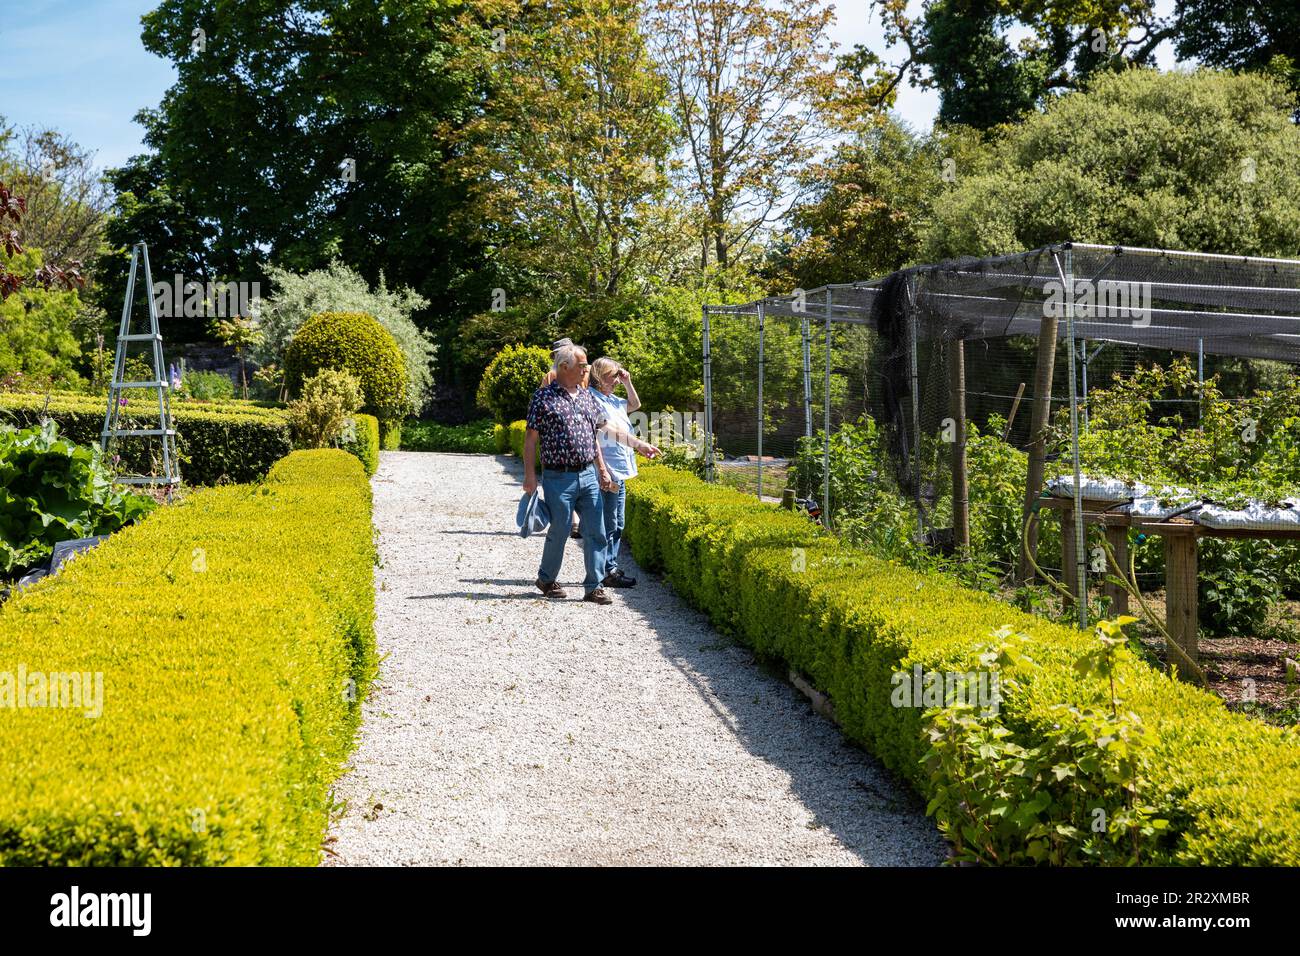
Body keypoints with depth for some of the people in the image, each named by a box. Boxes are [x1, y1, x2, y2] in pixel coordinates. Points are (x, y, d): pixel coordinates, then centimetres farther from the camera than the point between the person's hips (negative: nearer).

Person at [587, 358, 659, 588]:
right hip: (607, 471, -10)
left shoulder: (612, 400, 16)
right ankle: (608, 572, -2)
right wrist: (639, 444, -30)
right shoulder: (593, 399, -13)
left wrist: (627, 383, 18)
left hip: (620, 472, 10)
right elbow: (611, 429, -23)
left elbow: (635, 404, 35)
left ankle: (612, 567, 21)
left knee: (616, 525, 14)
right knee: (609, 525, -6)